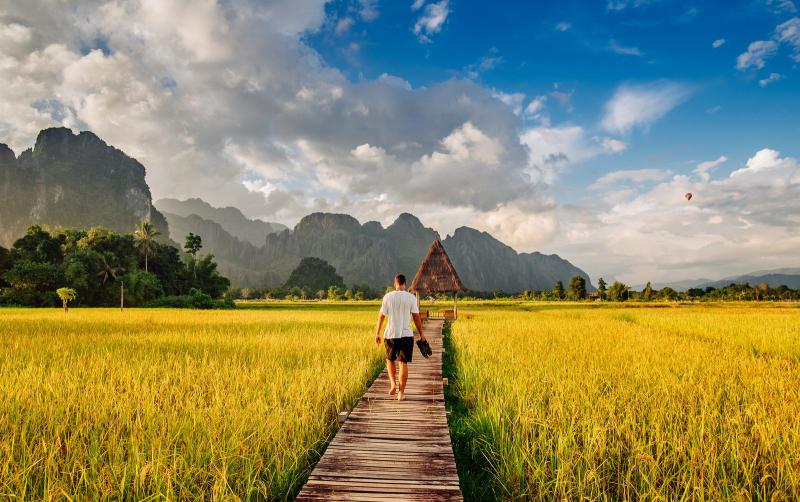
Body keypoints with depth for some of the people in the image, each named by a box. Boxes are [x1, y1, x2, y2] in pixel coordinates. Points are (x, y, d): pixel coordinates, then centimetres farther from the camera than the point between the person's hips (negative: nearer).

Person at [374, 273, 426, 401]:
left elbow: (381, 316, 1)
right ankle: (401, 392, 5)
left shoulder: (387, 297, -1)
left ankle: (393, 383, 6)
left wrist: (377, 333, 9)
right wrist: (421, 333, 9)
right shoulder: (411, 298, -1)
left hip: (390, 334, 1)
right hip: (406, 335, 0)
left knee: (390, 359, 21)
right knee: (403, 363, 4)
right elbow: (416, 317, -1)